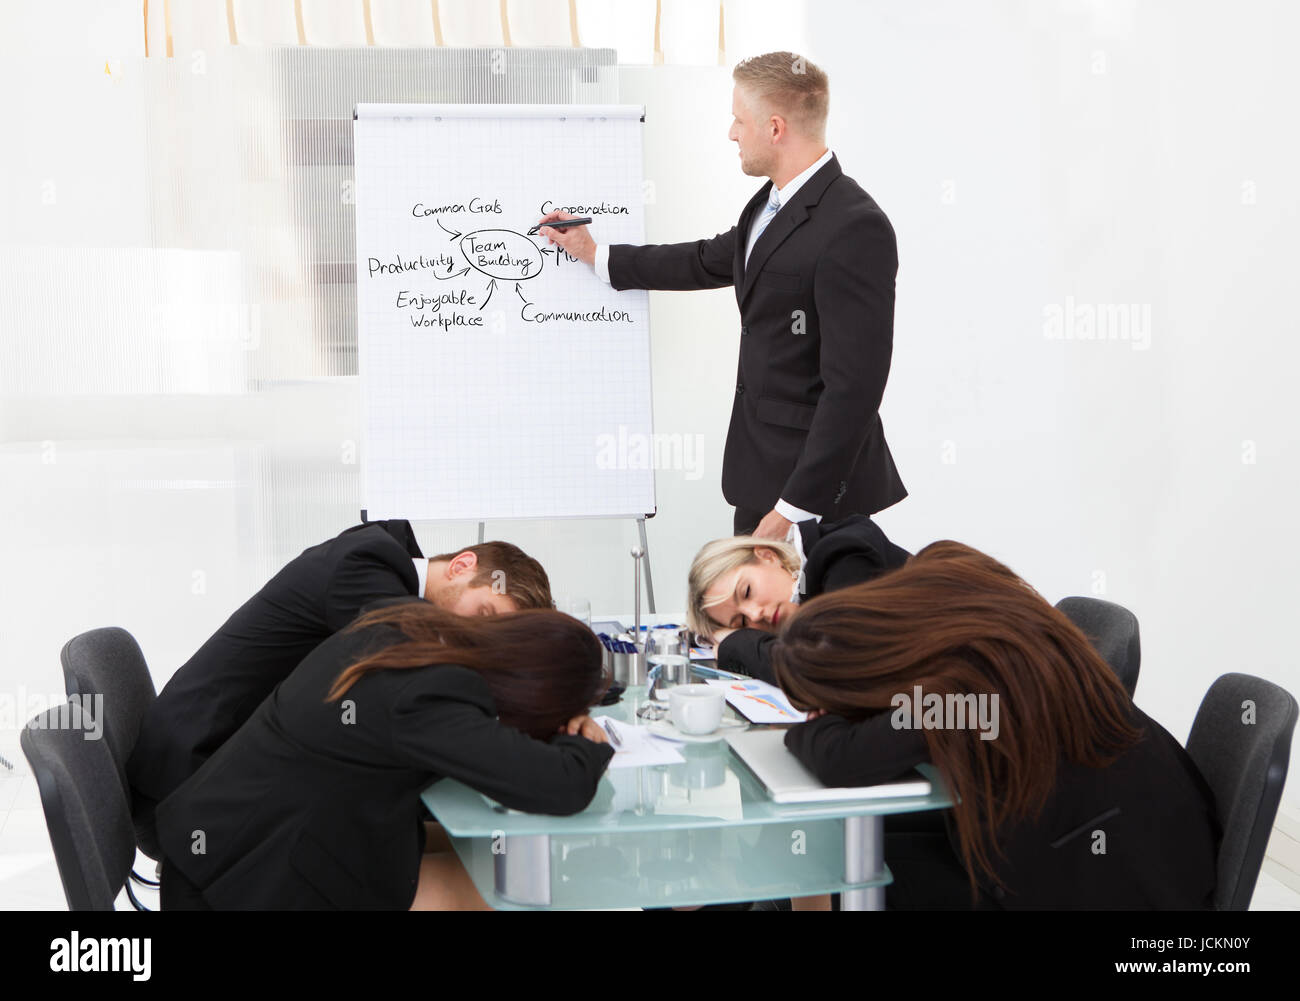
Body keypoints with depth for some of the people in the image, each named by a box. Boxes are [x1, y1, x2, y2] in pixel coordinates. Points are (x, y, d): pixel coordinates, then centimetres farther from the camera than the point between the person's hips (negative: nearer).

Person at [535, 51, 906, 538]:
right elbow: (710, 261, 27)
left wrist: (794, 508, -23)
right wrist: (594, 254, 30)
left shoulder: (854, 228, -22)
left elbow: (853, 385, -24)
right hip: (763, 463, 9)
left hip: (816, 481, -9)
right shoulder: (773, 203, 9)